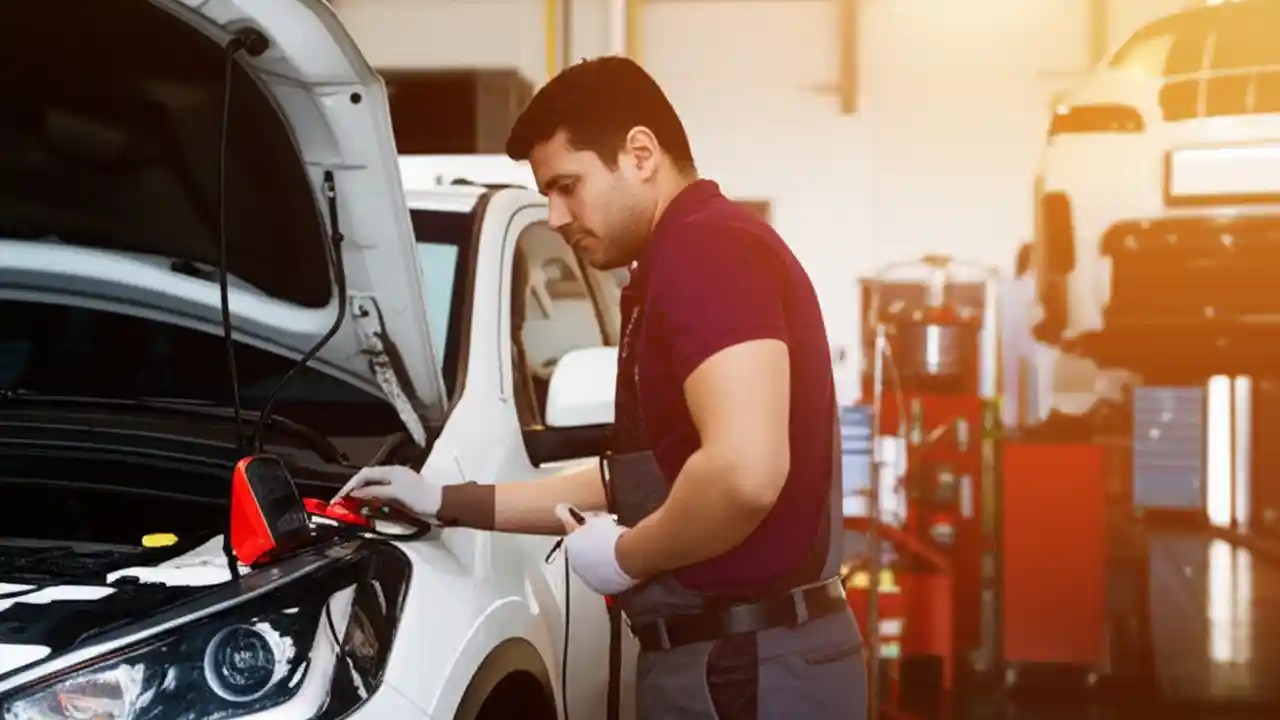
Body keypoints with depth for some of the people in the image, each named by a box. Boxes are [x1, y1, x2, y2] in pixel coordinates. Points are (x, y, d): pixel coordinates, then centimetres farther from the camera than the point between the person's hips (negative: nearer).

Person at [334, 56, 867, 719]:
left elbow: (744, 472, -31)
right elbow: (642, 481, 22)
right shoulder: (685, 264, 17)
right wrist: (451, 503, 21)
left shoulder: (709, 252, -16)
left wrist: (625, 556, -14)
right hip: (729, 659, 10)